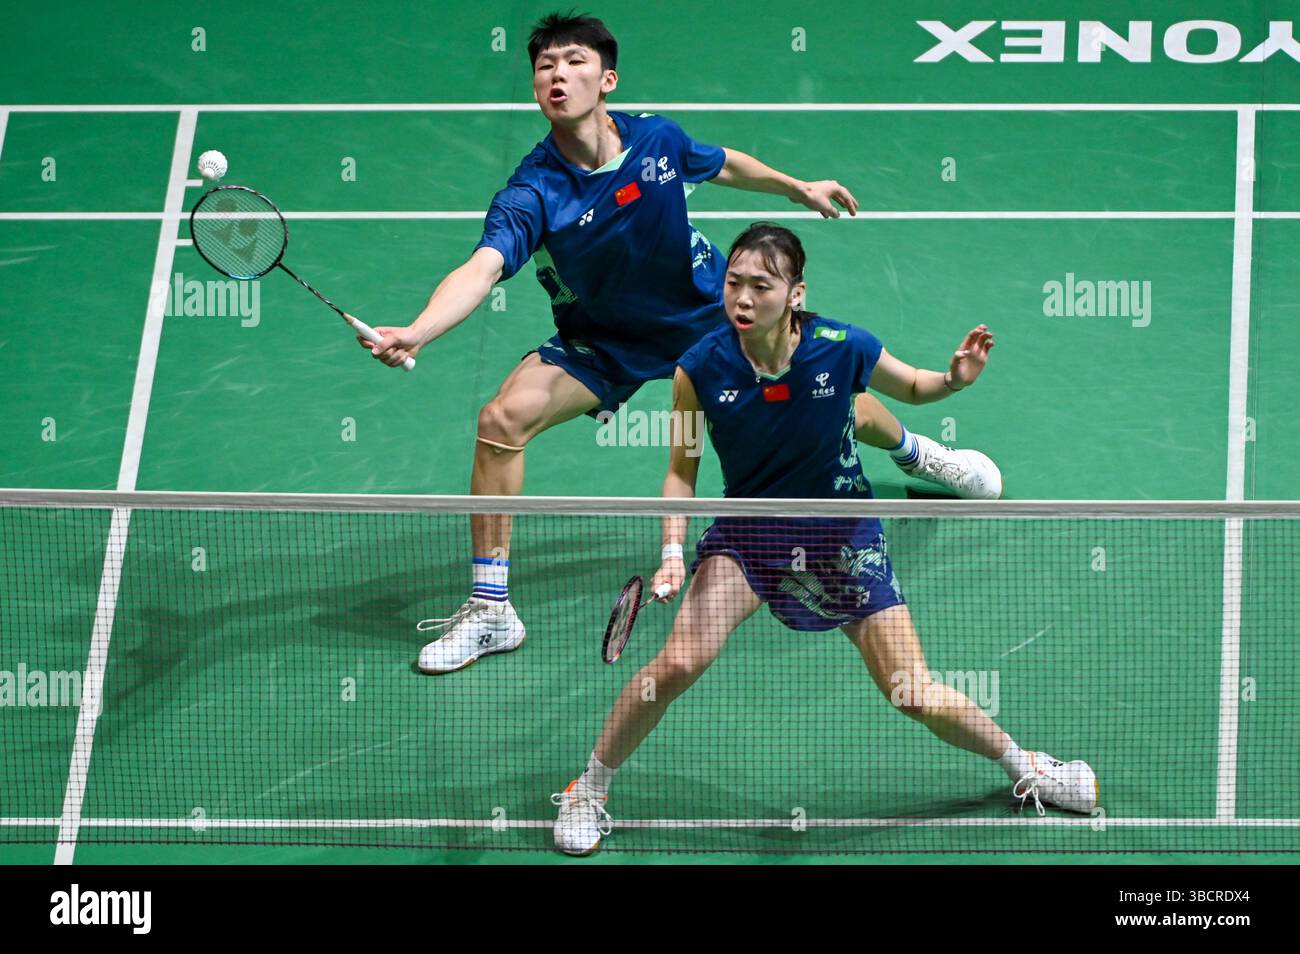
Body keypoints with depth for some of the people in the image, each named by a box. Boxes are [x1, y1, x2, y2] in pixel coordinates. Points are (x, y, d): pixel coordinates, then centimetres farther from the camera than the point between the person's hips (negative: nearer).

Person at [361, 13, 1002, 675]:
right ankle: (489, 608, -13)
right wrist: (413, 334, -62)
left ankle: (913, 450, 48)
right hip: (602, 344, -2)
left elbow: (723, 165, 6)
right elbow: (481, 269, -45)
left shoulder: (658, 140, -18)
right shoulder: (531, 195, -29)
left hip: (711, 316, 2)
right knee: (503, 417, -25)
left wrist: (798, 187, 19)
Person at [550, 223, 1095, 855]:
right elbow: (682, 470, -4)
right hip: (747, 530, 0)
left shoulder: (843, 348, -20)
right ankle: (588, 790, 0)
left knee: (915, 696, -1)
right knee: (678, 662, -22)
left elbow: (912, 388, 2)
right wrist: (673, 553, -17)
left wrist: (955, 379, -20)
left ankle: (1026, 768, 28)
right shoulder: (701, 369, -19)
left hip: (843, 534, 0)